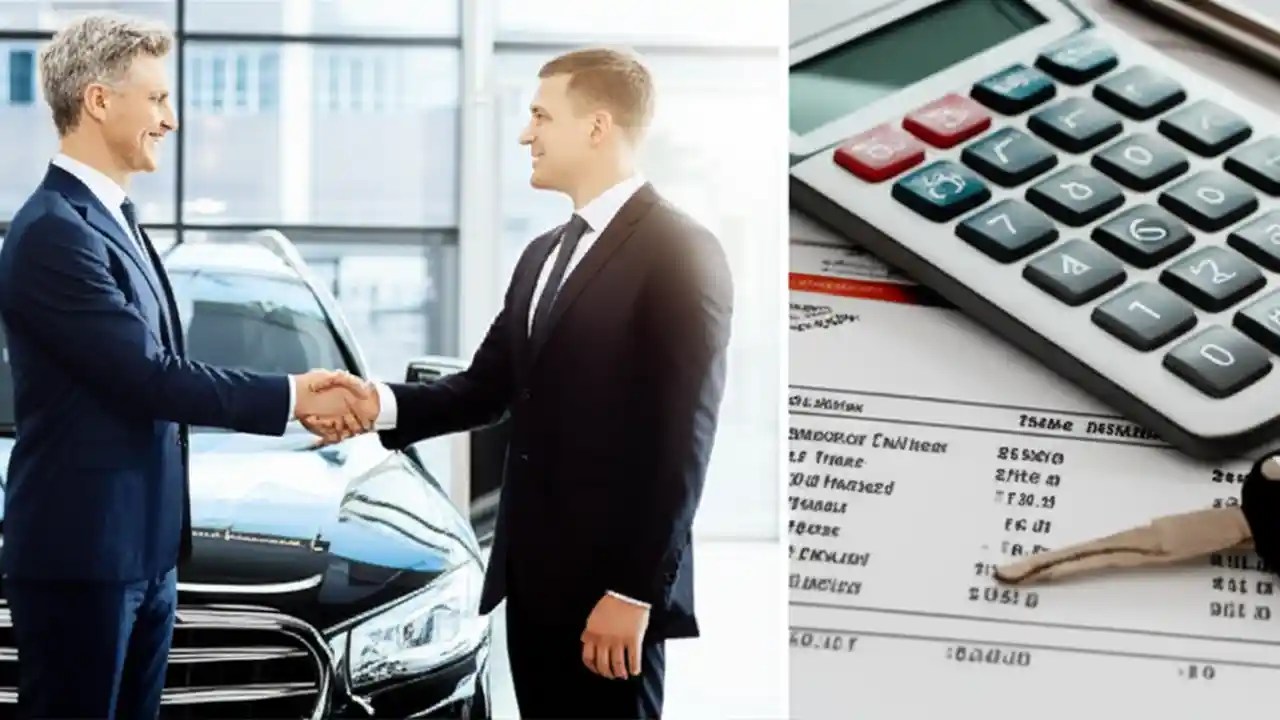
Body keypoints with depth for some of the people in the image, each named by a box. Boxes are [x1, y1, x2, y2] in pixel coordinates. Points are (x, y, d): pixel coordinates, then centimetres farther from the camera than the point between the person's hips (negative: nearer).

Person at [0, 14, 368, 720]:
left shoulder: (110, 218, 14)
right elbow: (150, 377, -20)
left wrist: (294, 395, 3)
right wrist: (292, 396, -12)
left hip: (141, 548, 9)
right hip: (81, 552, -9)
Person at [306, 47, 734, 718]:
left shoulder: (680, 252, -11)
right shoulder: (544, 254, 18)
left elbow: (681, 442, -15)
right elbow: (489, 385, 15)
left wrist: (636, 591, -19)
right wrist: (383, 405, -3)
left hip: (610, 580, -8)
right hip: (532, 572, 8)